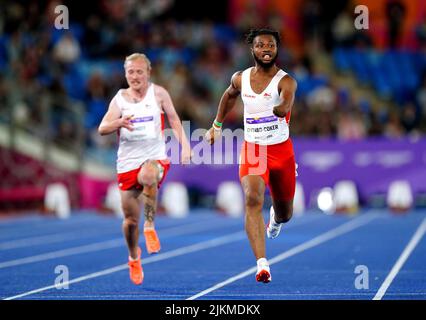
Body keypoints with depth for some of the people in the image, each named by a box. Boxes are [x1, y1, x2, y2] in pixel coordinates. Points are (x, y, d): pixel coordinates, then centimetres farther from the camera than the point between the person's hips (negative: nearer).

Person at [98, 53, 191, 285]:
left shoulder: (157, 93, 2)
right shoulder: (120, 98, 4)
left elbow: (174, 119, 11)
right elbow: (102, 129, -3)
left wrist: (184, 144, -1)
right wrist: (119, 122, -24)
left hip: (155, 157, -2)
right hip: (127, 161, 2)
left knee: (148, 177, -40)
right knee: (130, 219, 4)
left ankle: (150, 227, -25)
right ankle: (133, 257, 32)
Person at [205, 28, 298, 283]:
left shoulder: (285, 81, -13)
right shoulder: (241, 79, 0)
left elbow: (285, 107, -35)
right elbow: (229, 95, 25)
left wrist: (278, 110, -56)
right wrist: (217, 125, 28)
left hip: (281, 150, -1)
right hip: (252, 150, 1)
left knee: (284, 213, 13)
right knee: (253, 199, -24)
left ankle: (276, 218, 56)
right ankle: (262, 264, -30)